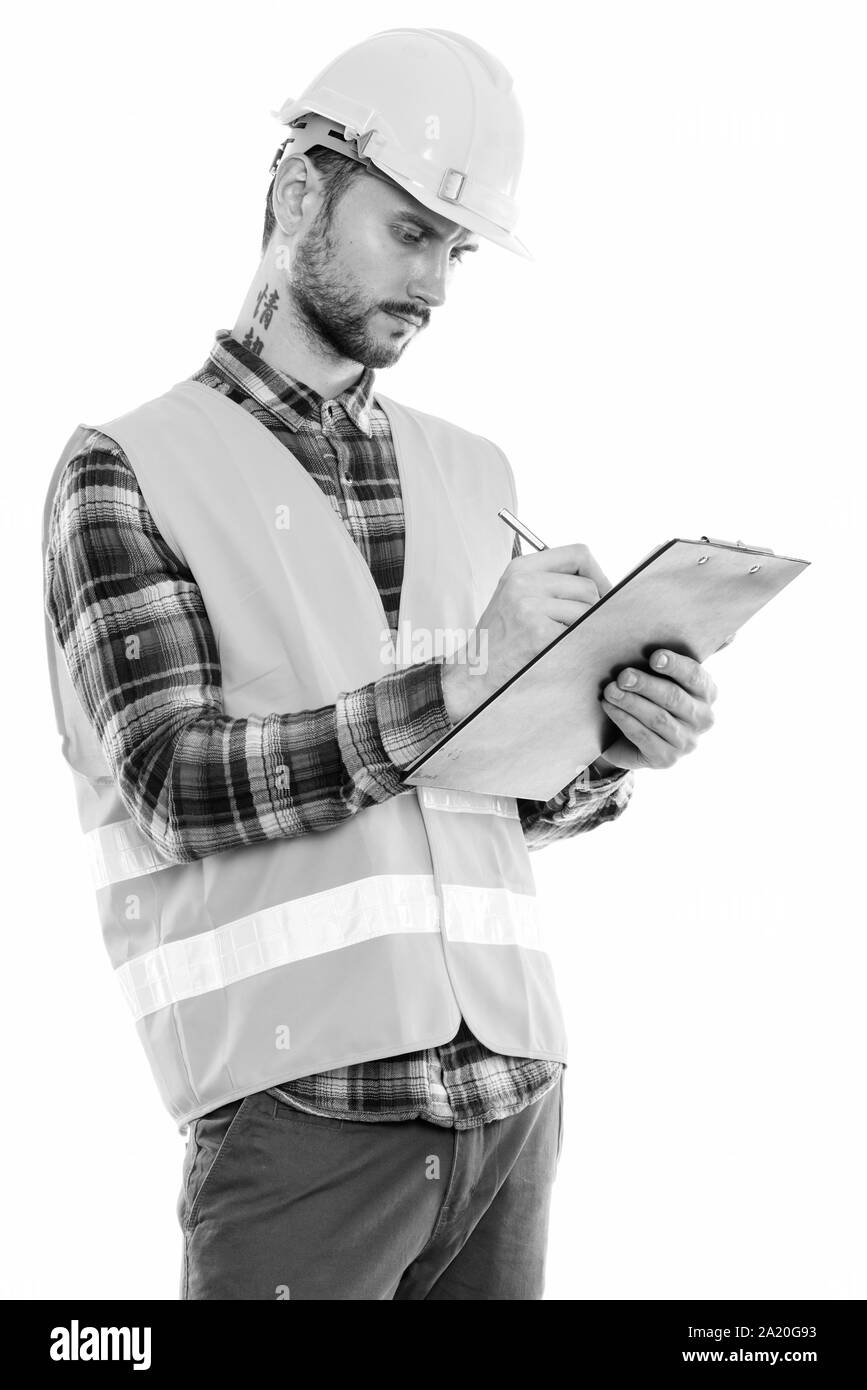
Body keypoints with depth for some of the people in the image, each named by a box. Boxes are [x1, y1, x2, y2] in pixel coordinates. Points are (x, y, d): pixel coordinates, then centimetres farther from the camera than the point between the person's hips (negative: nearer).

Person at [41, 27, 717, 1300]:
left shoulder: (469, 472, 14)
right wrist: (458, 680, -20)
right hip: (301, 1107, -4)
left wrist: (615, 745, -6)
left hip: (513, 1089, 5)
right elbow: (179, 785, -10)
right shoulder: (129, 469, 1)